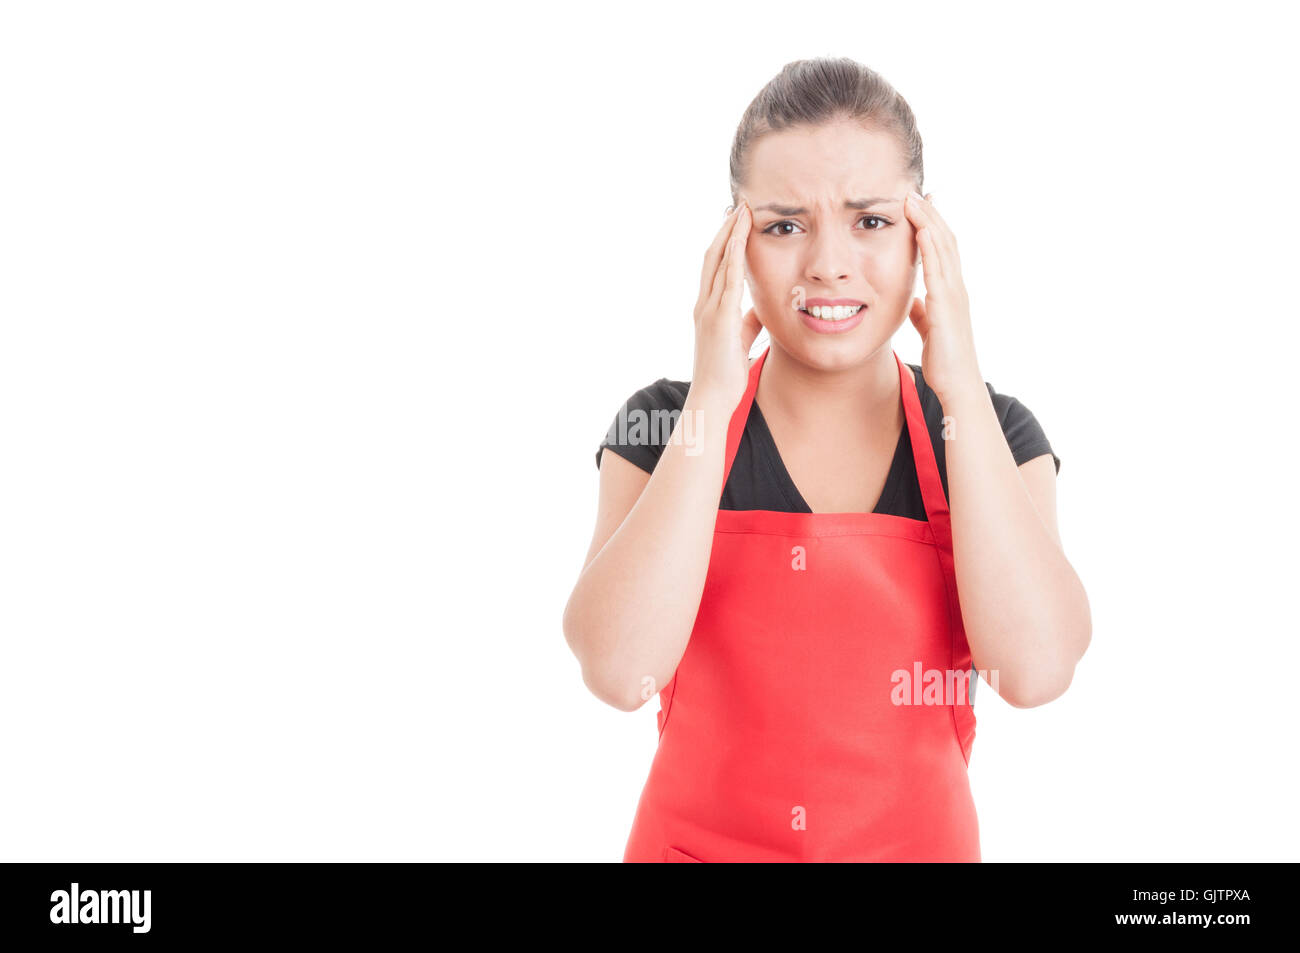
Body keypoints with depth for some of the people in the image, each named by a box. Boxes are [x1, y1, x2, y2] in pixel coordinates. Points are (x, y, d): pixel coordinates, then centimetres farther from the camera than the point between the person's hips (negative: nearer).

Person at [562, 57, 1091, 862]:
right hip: (700, 840, 0)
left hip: (920, 841, 1)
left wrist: (961, 385, -19)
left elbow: (1035, 668, -21)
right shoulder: (663, 428, -8)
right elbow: (618, 670, -22)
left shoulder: (994, 432, -5)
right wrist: (712, 397, -21)